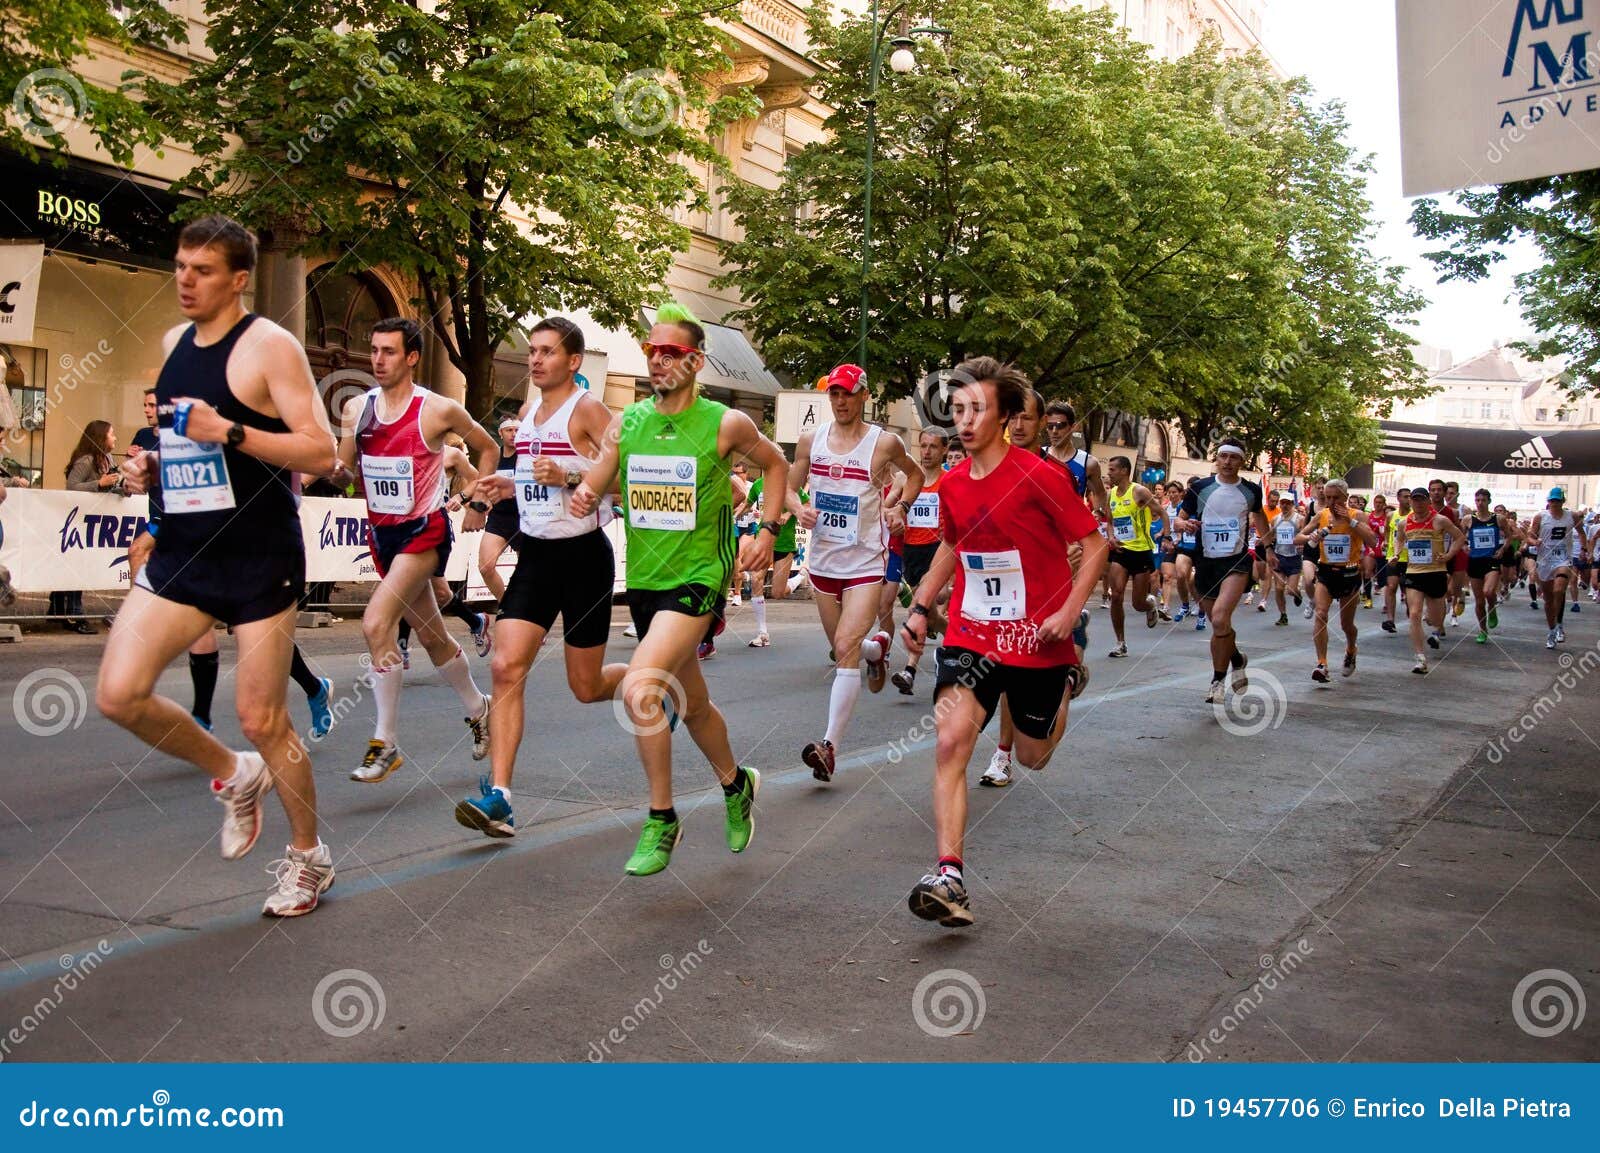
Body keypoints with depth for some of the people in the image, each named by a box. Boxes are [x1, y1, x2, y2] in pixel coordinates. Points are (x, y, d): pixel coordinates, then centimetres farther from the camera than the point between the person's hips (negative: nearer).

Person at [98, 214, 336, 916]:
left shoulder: (270, 346, -9)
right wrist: (152, 466, 7)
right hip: (182, 550, 7)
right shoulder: (174, 343, 13)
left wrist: (228, 432, -24)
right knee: (118, 695, -6)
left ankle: (308, 857, 22)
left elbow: (322, 452, -15)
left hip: (260, 560, -7)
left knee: (260, 719, -1)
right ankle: (235, 777, 21)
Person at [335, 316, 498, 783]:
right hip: (382, 532, 6)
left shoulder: (438, 410, -10)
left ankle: (385, 744, -14)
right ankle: (478, 708, 39)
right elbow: (343, 466, 13)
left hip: (425, 531, -6)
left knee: (376, 623, -23)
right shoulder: (356, 408, 4)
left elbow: (488, 449, 5)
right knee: (432, 636, 16)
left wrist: (477, 504, 3)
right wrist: (332, 467, -9)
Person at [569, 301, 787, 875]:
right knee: (692, 704, 19)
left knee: (640, 686, -24)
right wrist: (582, 498, -18)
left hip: (697, 577, -5)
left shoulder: (726, 423, -7)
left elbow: (776, 465, 10)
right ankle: (736, 784, 46)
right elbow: (591, 488, 5)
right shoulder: (626, 422, 3)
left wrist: (767, 532, 0)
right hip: (643, 580, 5)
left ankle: (661, 820, -7)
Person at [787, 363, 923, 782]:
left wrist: (900, 507, 0)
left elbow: (915, 474, 15)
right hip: (822, 559, 5)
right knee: (843, 647, 18)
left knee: (846, 650, -17)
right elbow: (789, 486, 13)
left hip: (865, 562, -4)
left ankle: (830, 745, -18)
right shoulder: (810, 440, 3)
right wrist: (799, 509, -8)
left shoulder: (884, 443, -5)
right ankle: (877, 648, 54)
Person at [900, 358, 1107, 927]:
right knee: (951, 742, -19)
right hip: (970, 635, 3)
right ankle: (949, 878, -21)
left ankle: (1065, 681, 49)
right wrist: (920, 606, 14)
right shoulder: (951, 485, 2)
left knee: (1033, 758, 15)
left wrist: (1069, 612, -19)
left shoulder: (1039, 476, -15)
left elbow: (1095, 543, -9)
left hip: (1037, 641, -3)